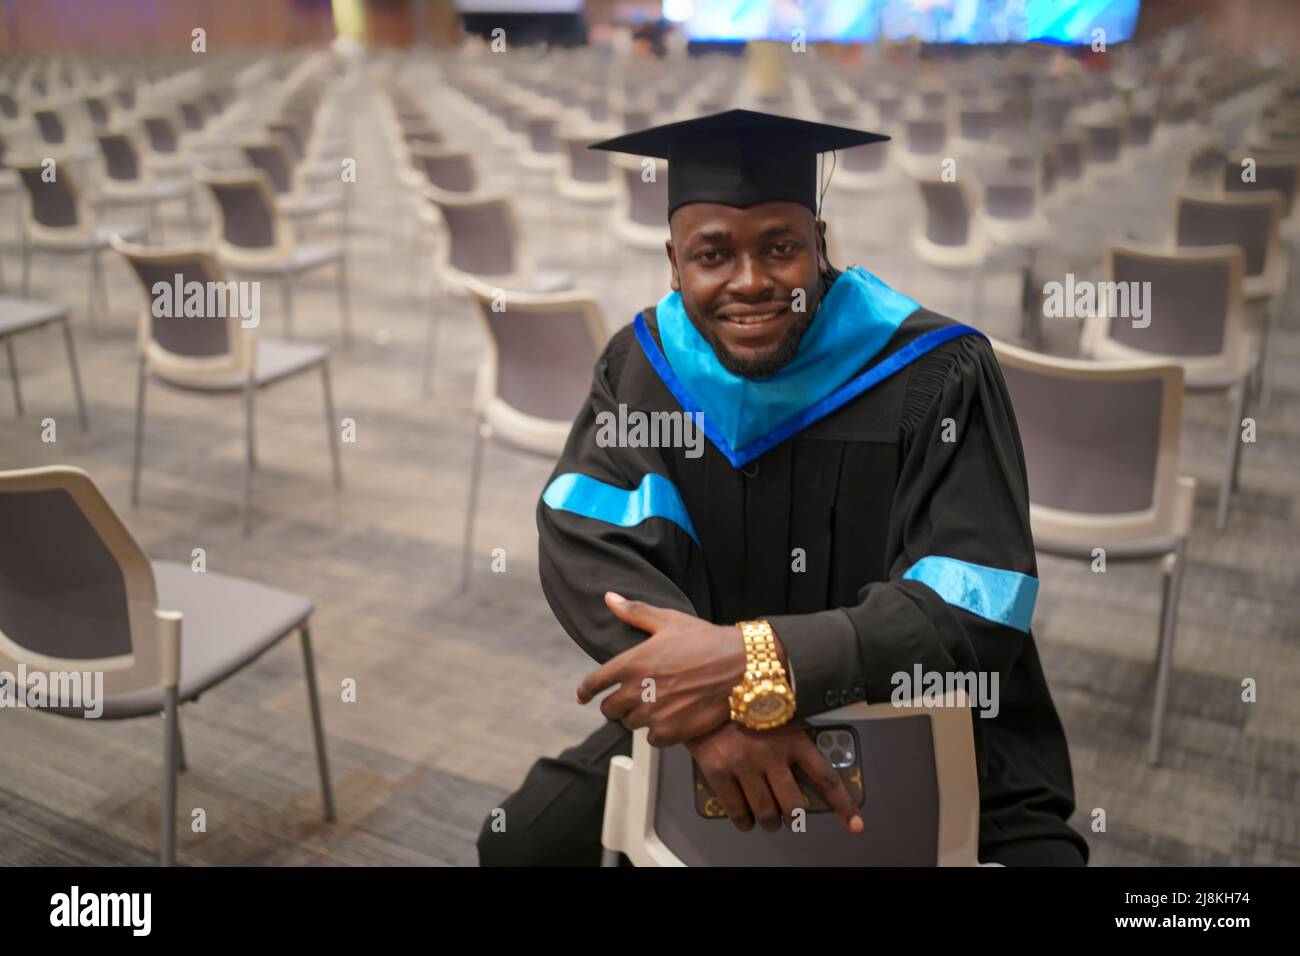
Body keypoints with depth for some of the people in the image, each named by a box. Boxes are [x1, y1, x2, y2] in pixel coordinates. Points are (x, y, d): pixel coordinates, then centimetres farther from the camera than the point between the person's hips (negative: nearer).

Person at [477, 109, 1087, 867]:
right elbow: (584, 543, -18)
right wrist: (707, 693, -36)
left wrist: (754, 666, -36)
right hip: (704, 718, 3)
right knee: (525, 841, -8)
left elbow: (976, 611, -23)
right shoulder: (645, 362, -5)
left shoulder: (939, 374, -16)